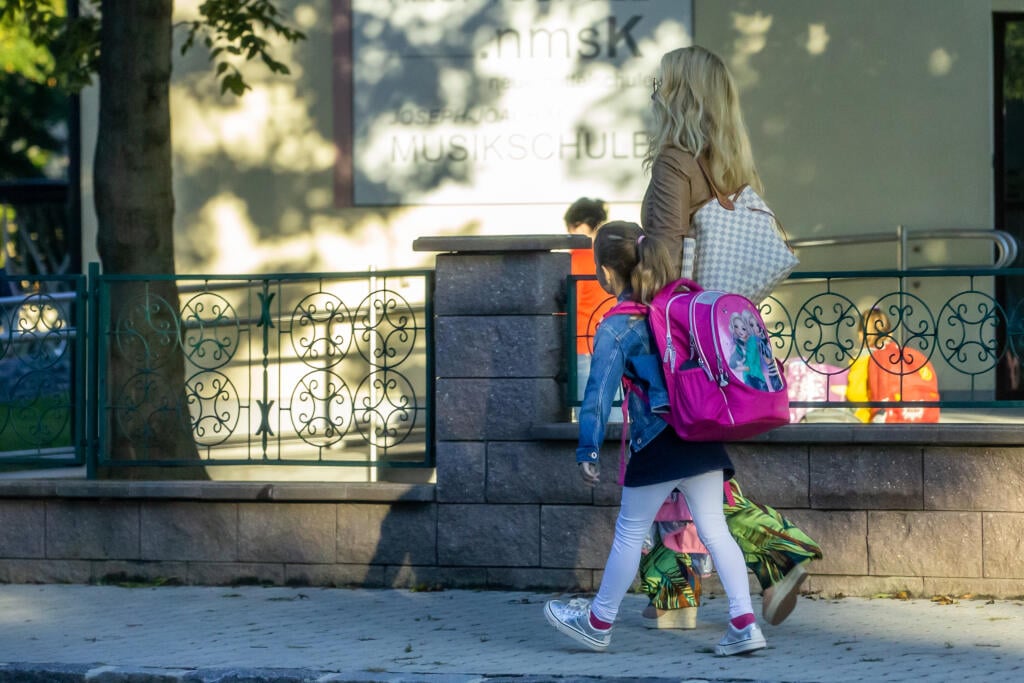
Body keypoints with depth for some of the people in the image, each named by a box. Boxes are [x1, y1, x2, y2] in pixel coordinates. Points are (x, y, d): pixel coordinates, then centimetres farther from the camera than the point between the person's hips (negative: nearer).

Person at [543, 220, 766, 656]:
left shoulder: (616, 328, -8)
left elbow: (600, 391, -12)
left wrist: (588, 450, -8)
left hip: (658, 441, -6)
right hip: (704, 436, 6)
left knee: (630, 532, 8)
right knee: (714, 529, 4)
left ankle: (599, 623, 22)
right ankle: (744, 624, -4)